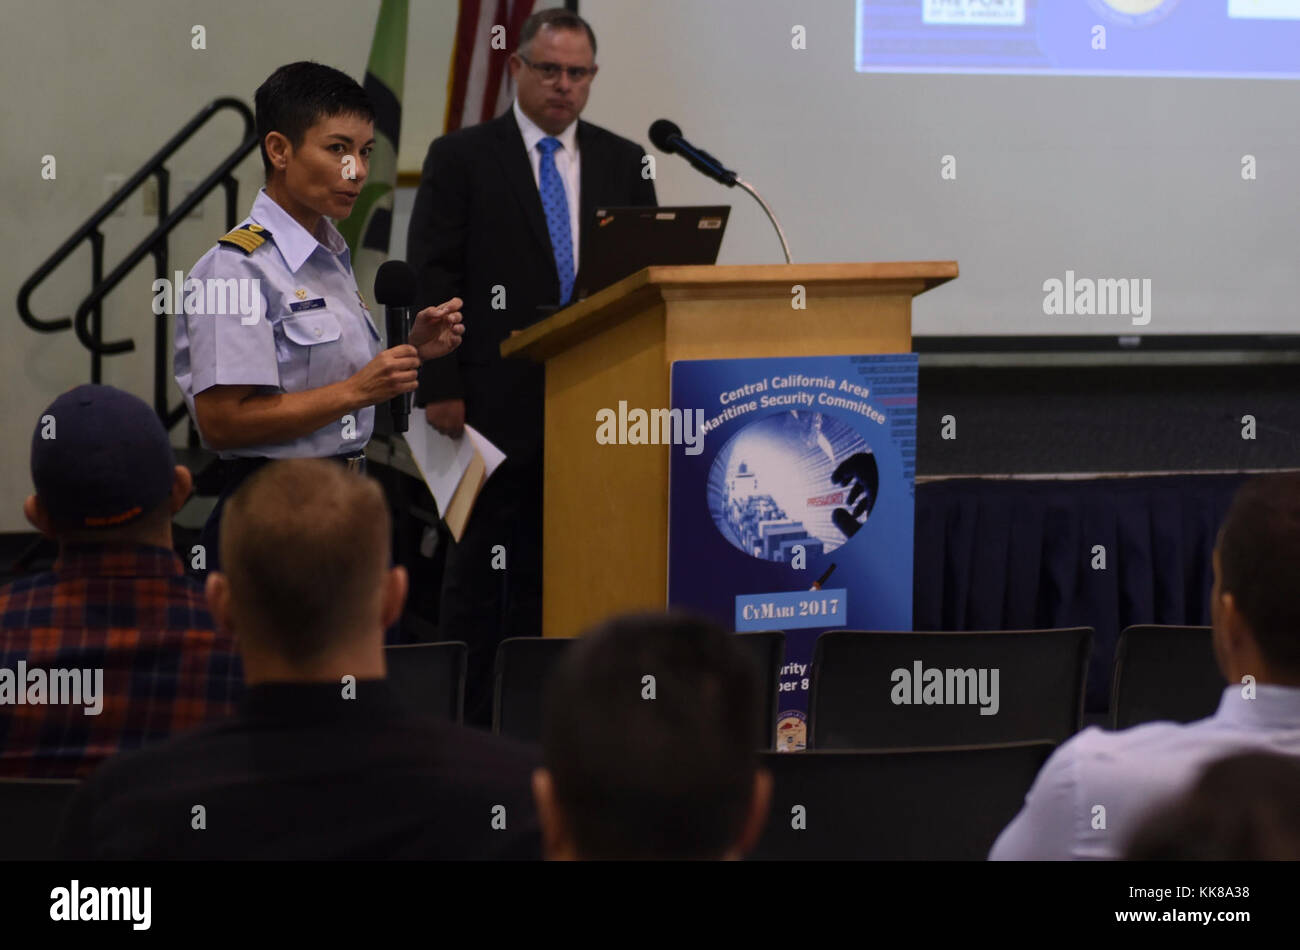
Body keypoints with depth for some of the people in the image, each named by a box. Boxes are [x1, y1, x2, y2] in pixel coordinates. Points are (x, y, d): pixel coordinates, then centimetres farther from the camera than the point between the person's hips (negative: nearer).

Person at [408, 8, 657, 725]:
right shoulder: (461, 158, 1)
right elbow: (431, 279, -3)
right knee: (482, 563, 2)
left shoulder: (623, 163, 12)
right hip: (496, 398, -3)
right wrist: (441, 387, -11)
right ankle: (468, 717, 6)